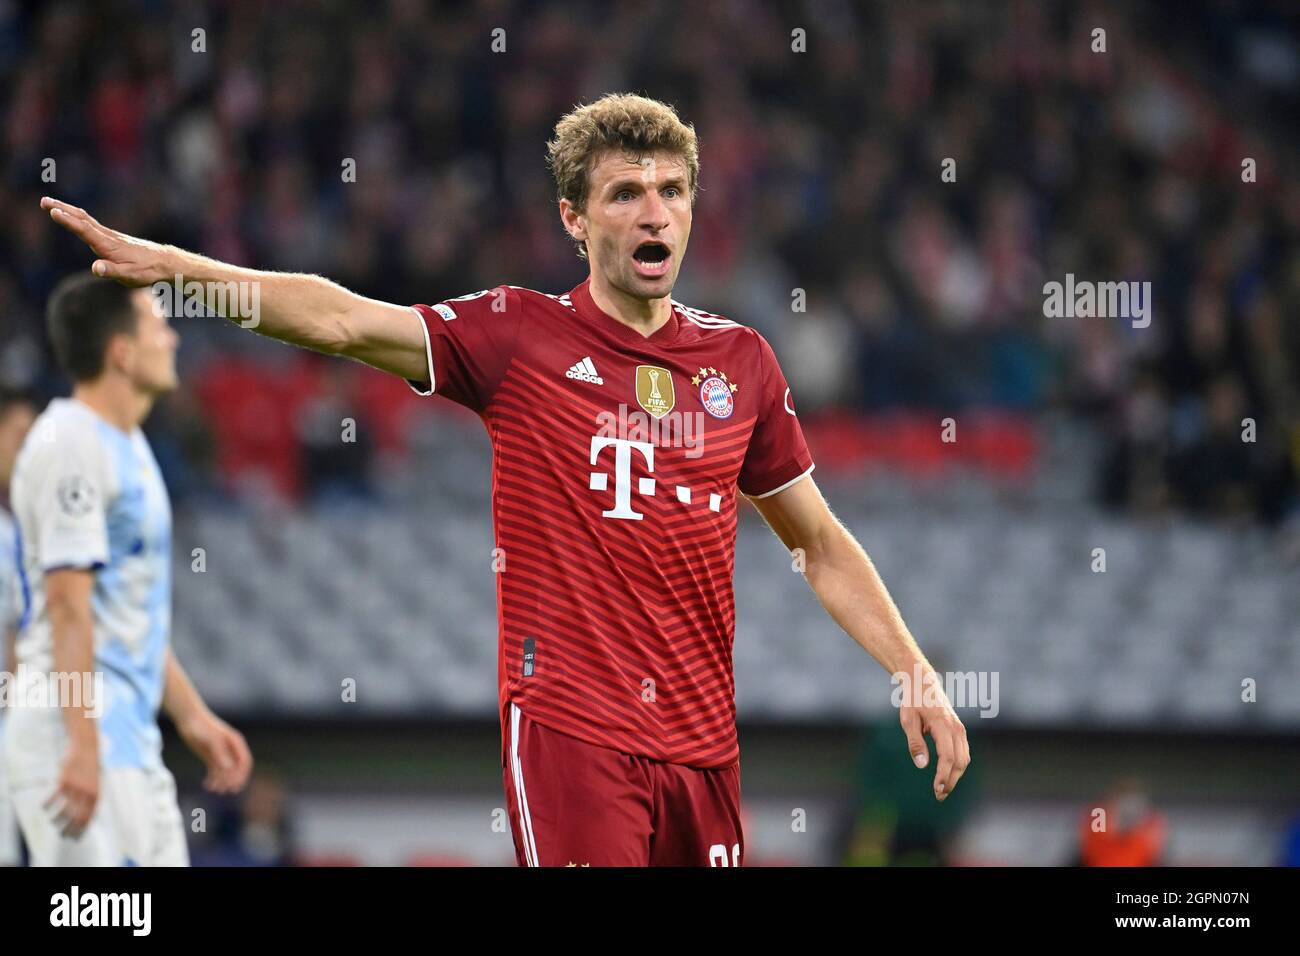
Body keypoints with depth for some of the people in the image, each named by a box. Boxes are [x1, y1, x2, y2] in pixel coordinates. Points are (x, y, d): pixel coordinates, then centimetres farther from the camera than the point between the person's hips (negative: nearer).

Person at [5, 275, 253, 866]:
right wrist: (82, 747, -25)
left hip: (131, 743, 10)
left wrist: (191, 714, 23)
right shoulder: (70, 445, -13)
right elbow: (68, 605, -20)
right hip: (76, 731, -10)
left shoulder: (127, 446, 17)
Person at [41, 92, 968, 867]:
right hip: (571, 725, -4)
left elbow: (822, 545, 20)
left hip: (704, 742, 4)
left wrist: (918, 681, 14)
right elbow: (341, 318, -13)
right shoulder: (518, 337, -1)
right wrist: (171, 264, -25)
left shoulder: (741, 360, 10)